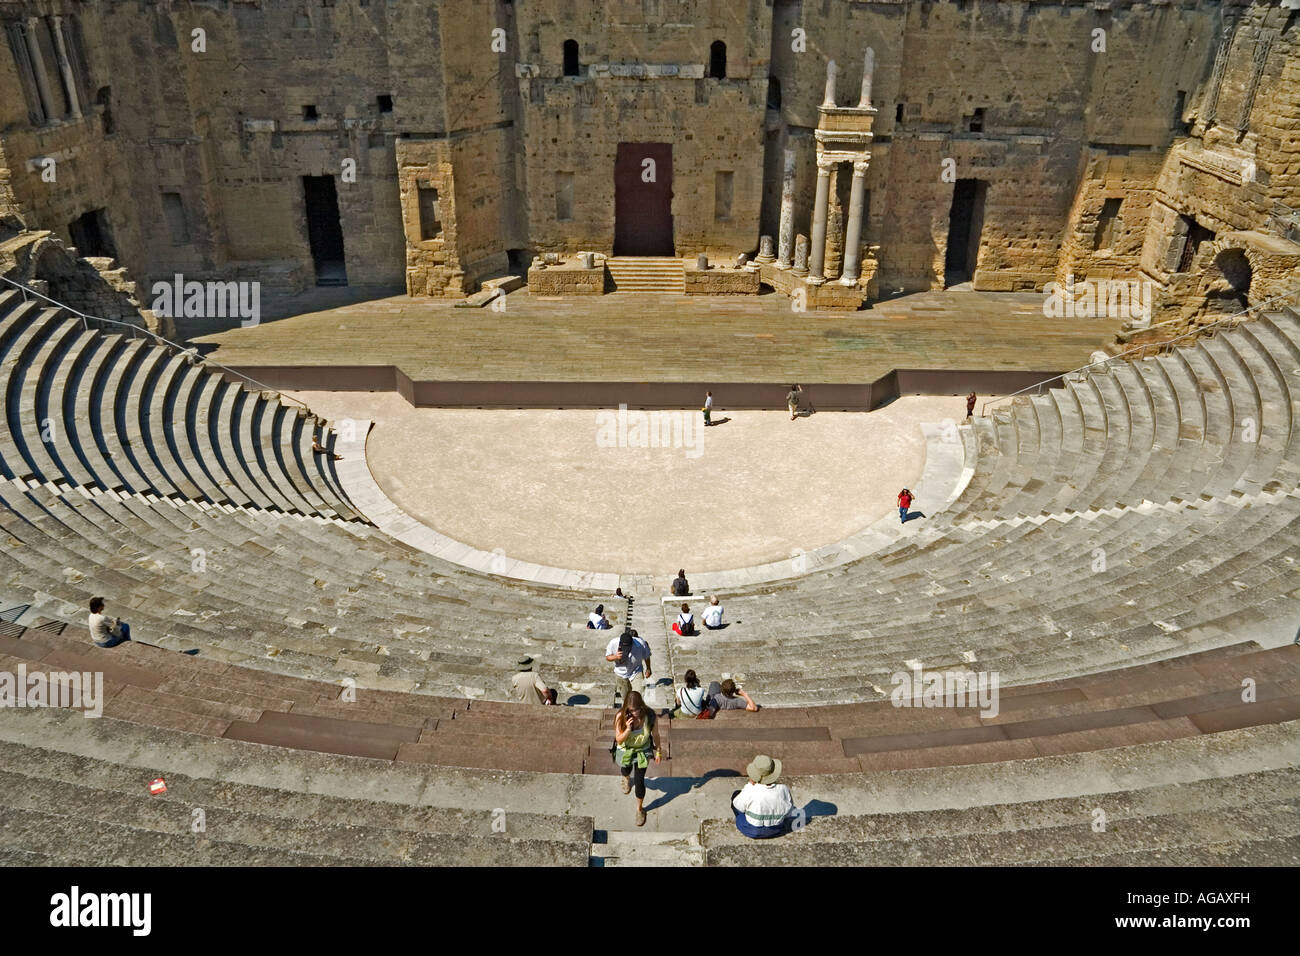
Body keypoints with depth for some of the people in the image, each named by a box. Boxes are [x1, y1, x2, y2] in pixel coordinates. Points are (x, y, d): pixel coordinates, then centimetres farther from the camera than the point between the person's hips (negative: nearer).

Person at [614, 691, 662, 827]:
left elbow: (655, 734, -11)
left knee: (639, 781, 4)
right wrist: (628, 729, -41)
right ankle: (627, 779, 70)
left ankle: (639, 809, 31)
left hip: (642, 751, -1)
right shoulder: (621, 717, -31)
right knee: (626, 770, 30)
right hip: (625, 750, 1)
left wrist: (658, 751, 1)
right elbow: (618, 740, -23)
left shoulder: (649, 715, -29)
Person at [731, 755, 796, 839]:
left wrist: (750, 784, -7)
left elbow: (738, 806, -9)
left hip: (752, 832, -3)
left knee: (736, 794, 19)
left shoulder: (749, 791, -30)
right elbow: (789, 812, -6)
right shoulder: (783, 789, -22)